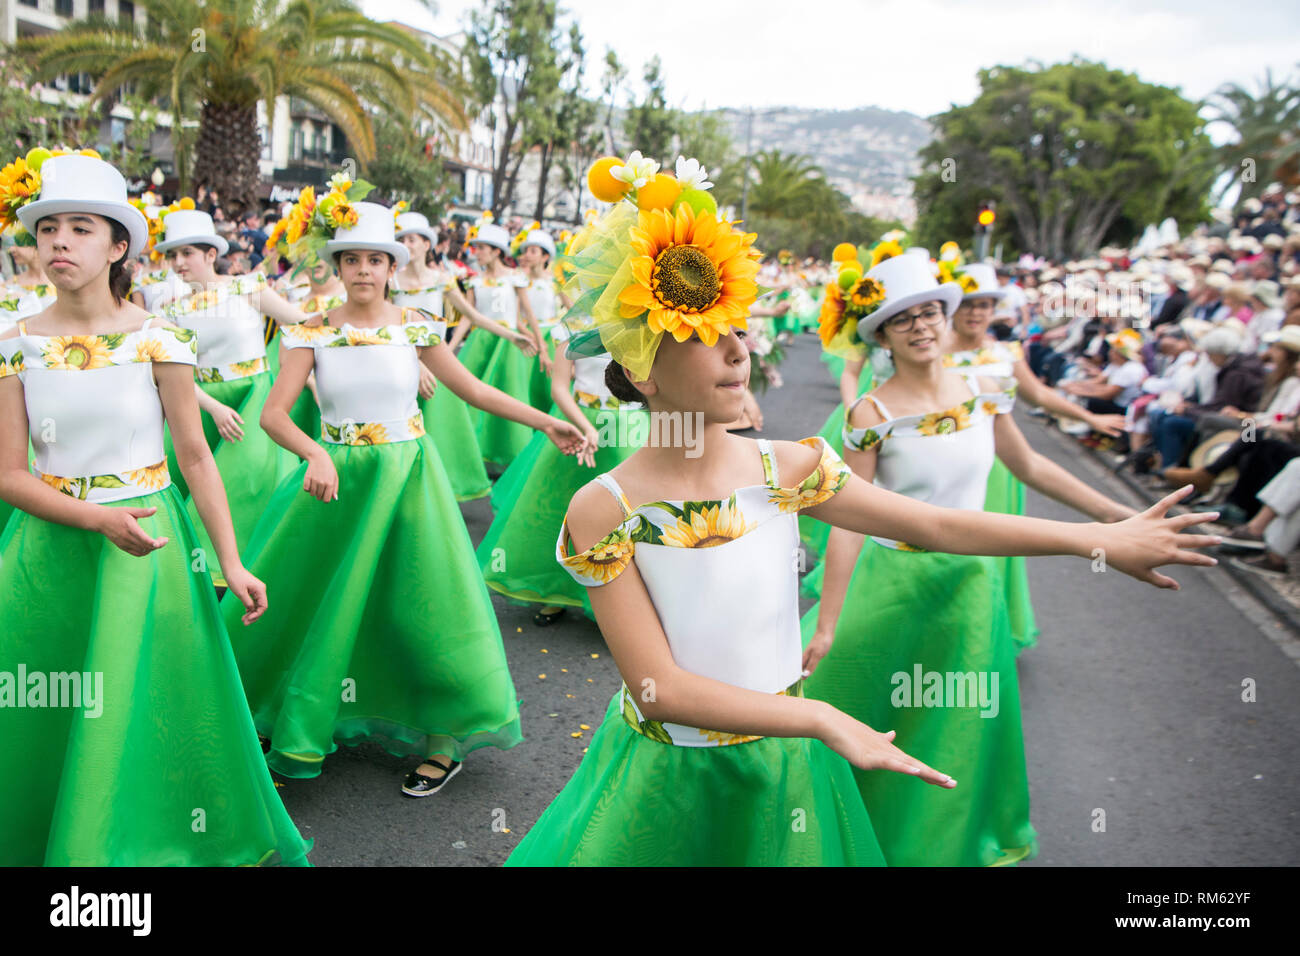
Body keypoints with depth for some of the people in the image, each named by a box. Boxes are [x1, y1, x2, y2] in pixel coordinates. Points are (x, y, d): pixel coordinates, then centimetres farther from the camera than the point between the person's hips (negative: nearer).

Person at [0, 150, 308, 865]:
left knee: (140, 712, 4)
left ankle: (134, 841, 26)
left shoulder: (158, 341, -6)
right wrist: (96, 518, -19)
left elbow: (196, 459, -4)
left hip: (146, 546, -2)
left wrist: (232, 565, -9)